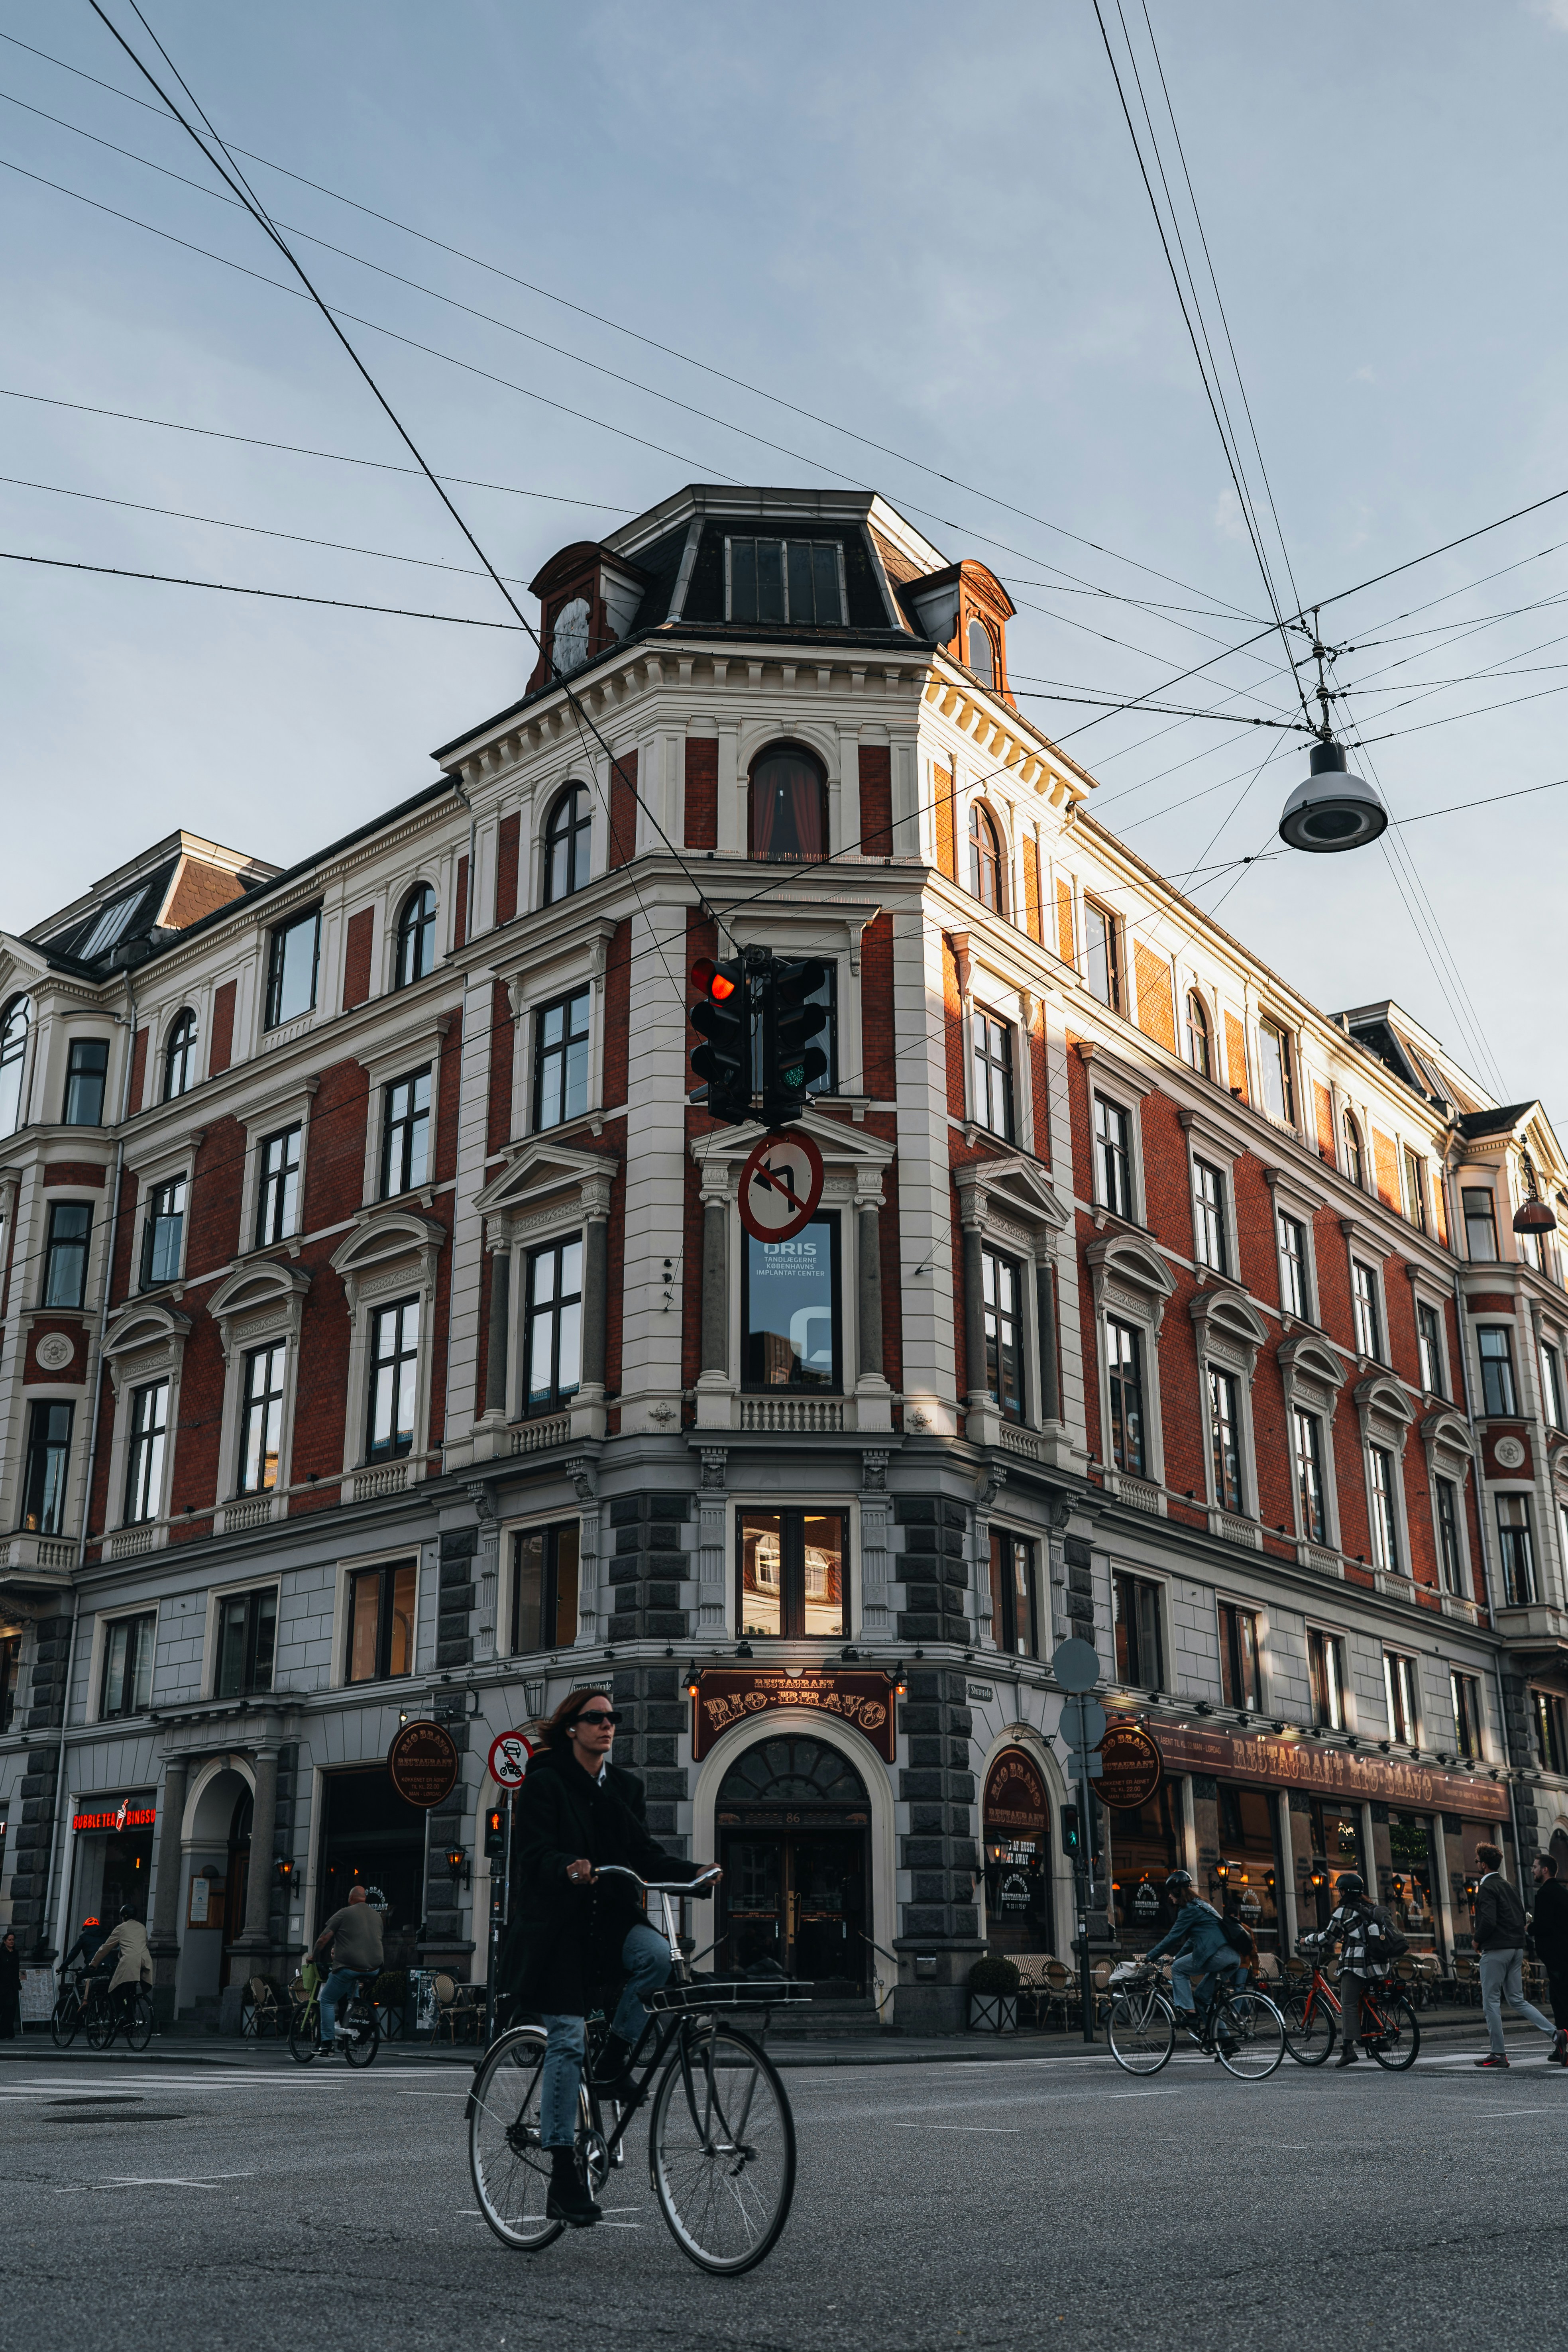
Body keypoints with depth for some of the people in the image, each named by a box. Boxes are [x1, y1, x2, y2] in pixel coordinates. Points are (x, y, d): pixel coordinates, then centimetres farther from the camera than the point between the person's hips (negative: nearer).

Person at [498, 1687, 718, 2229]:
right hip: (558, 1925, -4)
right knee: (566, 2039, -9)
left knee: (659, 1956, -27)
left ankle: (614, 2058, -4)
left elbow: (644, 1854, 7)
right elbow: (532, 1853, -15)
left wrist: (692, 1873, -12)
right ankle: (563, 2175, -1)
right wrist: (568, 1869, -36)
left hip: (612, 1919, 4)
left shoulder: (626, 1787, 13)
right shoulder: (544, 1783, -3)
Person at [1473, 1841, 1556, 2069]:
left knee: (1491, 2001, -1)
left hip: (1496, 1949, -9)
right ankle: (1554, 2032, -4)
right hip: (1516, 1948, 9)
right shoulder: (1507, 1886, 15)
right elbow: (1522, 1916, 19)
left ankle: (1498, 2054, 0)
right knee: (1518, 1999, 12)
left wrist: (1478, 1941, -7)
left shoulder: (1487, 1888, -13)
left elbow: (1488, 1921, -23)